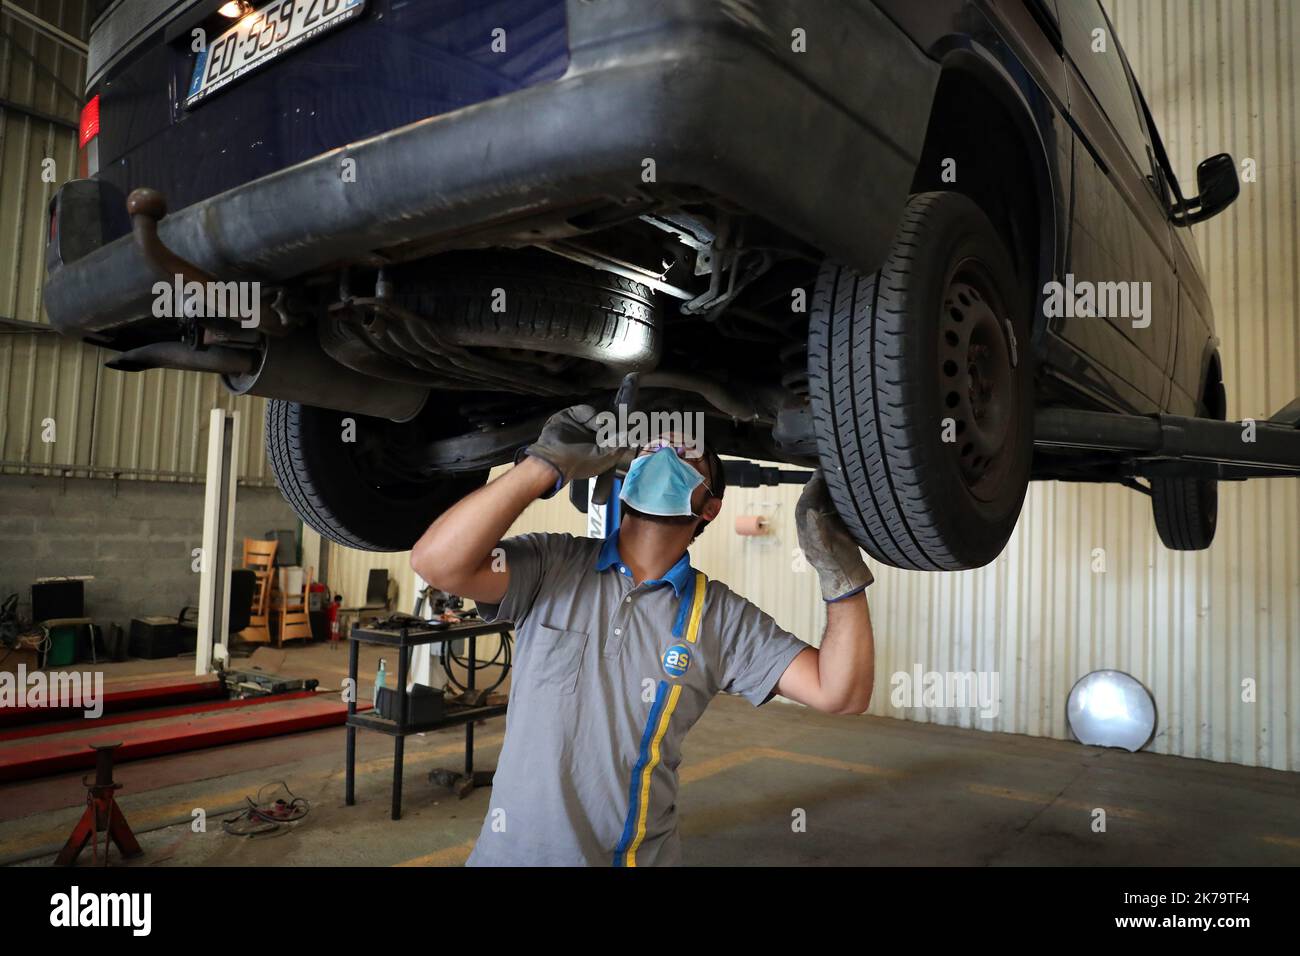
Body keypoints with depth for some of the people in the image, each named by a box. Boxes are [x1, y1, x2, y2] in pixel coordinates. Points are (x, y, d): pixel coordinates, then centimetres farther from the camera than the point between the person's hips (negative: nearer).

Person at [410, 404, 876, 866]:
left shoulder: (721, 616, -5)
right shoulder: (552, 565, -8)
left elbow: (840, 693, -9)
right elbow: (437, 562, -22)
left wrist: (841, 568, -19)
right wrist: (546, 464, -24)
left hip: (640, 856, 0)